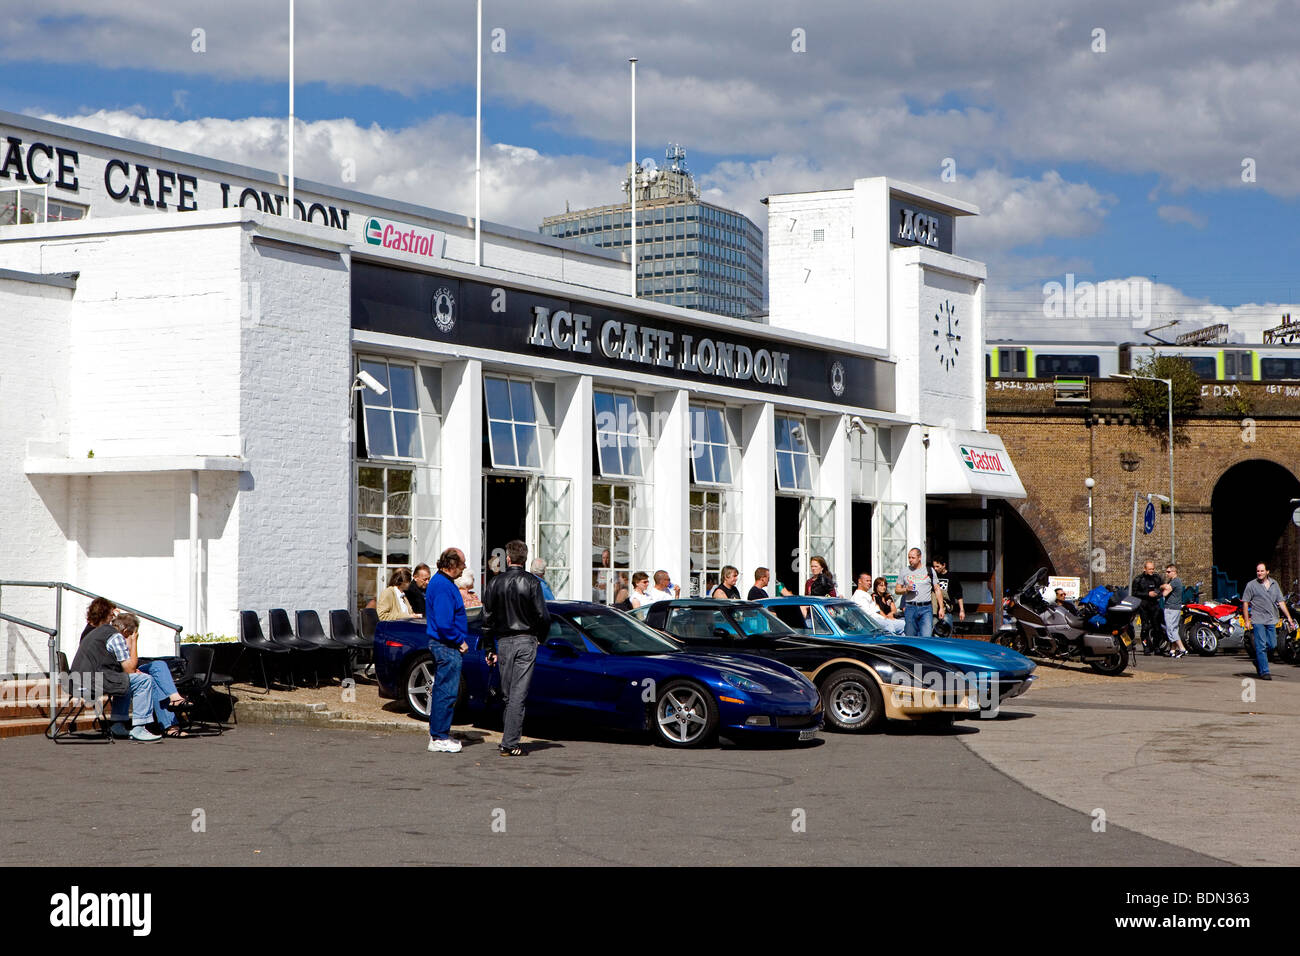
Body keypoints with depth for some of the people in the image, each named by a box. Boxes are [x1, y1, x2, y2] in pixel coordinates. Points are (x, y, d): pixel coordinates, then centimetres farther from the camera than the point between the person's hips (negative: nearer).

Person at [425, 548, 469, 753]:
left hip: (441, 644, 11)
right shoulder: (444, 586, -20)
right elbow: (444, 623, -25)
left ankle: (437, 734, 24)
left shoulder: (439, 581, 15)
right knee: (447, 692, -7)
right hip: (447, 646, -11)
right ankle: (439, 739, -4)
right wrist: (460, 641, -13)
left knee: (442, 690, 17)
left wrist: (460, 640, 17)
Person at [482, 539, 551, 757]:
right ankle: (510, 744, -8)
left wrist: (491, 649, 13)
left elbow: (488, 618, 6)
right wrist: (540, 638, 12)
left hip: (504, 641, 3)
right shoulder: (532, 583, -6)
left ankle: (508, 739, 17)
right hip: (526, 641, -3)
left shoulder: (494, 583, 3)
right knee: (518, 694, -4)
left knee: (508, 694, 14)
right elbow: (543, 616, -7)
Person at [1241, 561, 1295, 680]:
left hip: (1271, 621, 5)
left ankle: (1258, 662, 29)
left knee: (1272, 645, 5)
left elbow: (1281, 602, 14)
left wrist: (1289, 617, 8)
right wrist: (1247, 621, -7)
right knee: (1261, 646, -8)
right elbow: (1245, 603, -1)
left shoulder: (1274, 584, 12)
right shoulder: (1251, 585, -1)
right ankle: (1264, 672, -5)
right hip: (1258, 620, -5)